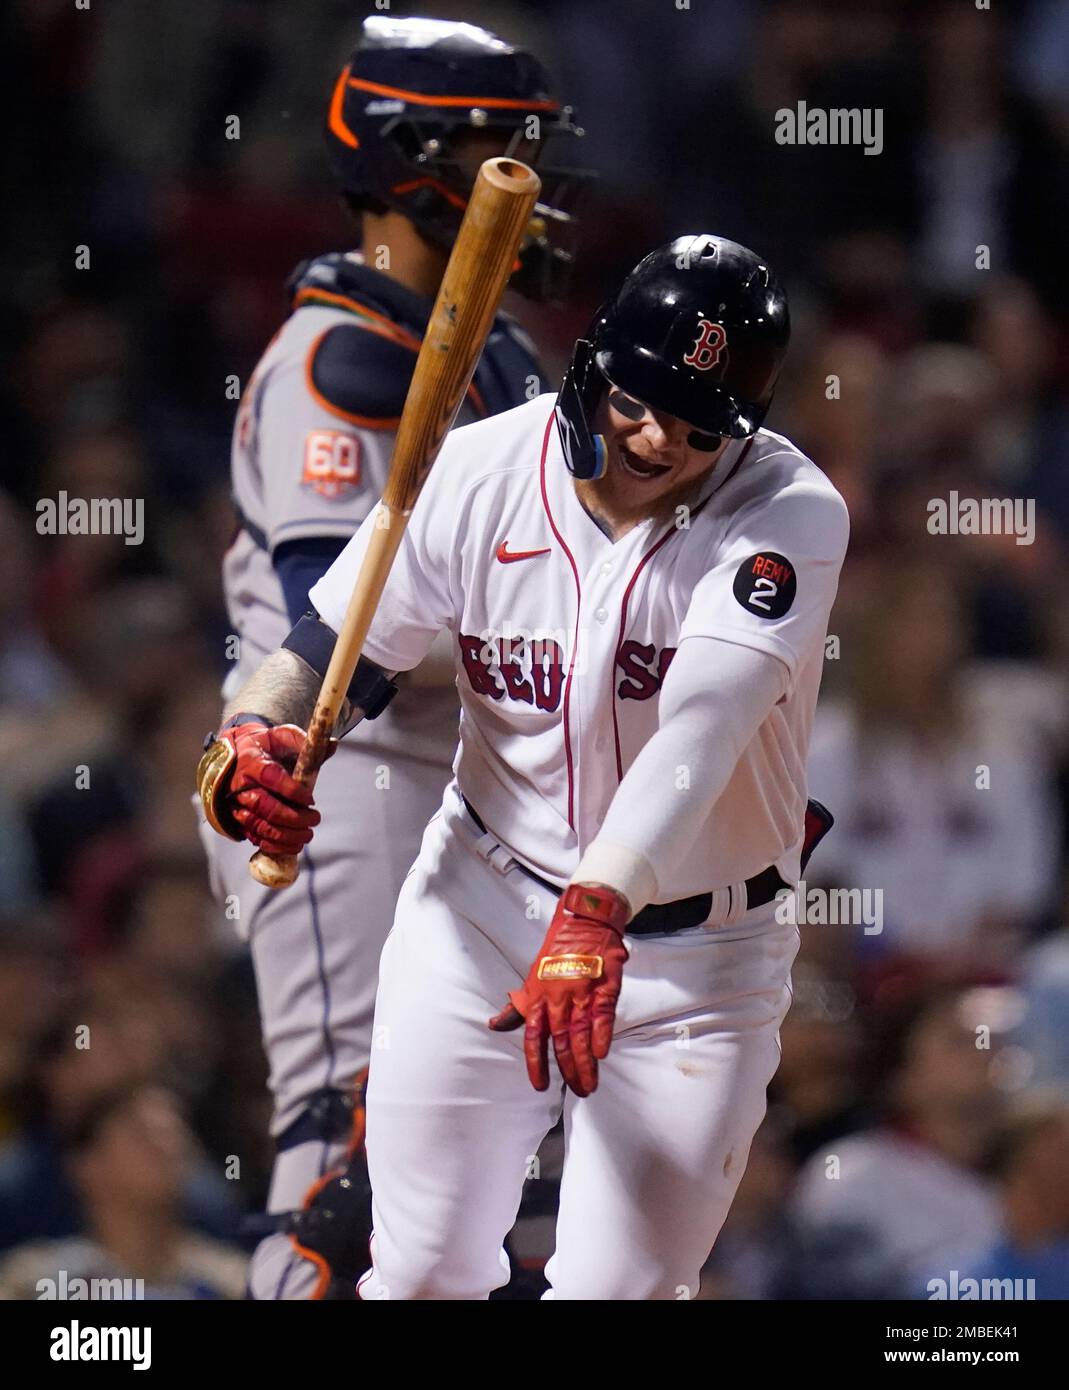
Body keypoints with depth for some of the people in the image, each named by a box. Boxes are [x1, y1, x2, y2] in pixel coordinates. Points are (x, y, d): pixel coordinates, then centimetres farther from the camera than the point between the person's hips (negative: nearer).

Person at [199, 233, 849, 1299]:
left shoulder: (789, 512, -21)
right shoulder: (479, 474, -11)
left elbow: (701, 729, -35)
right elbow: (330, 650, -4)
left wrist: (596, 913, -49)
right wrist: (252, 739, -28)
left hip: (698, 957, -2)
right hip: (482, 912, 2)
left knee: (624, 1285, -7)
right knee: (420, 1273, 5)